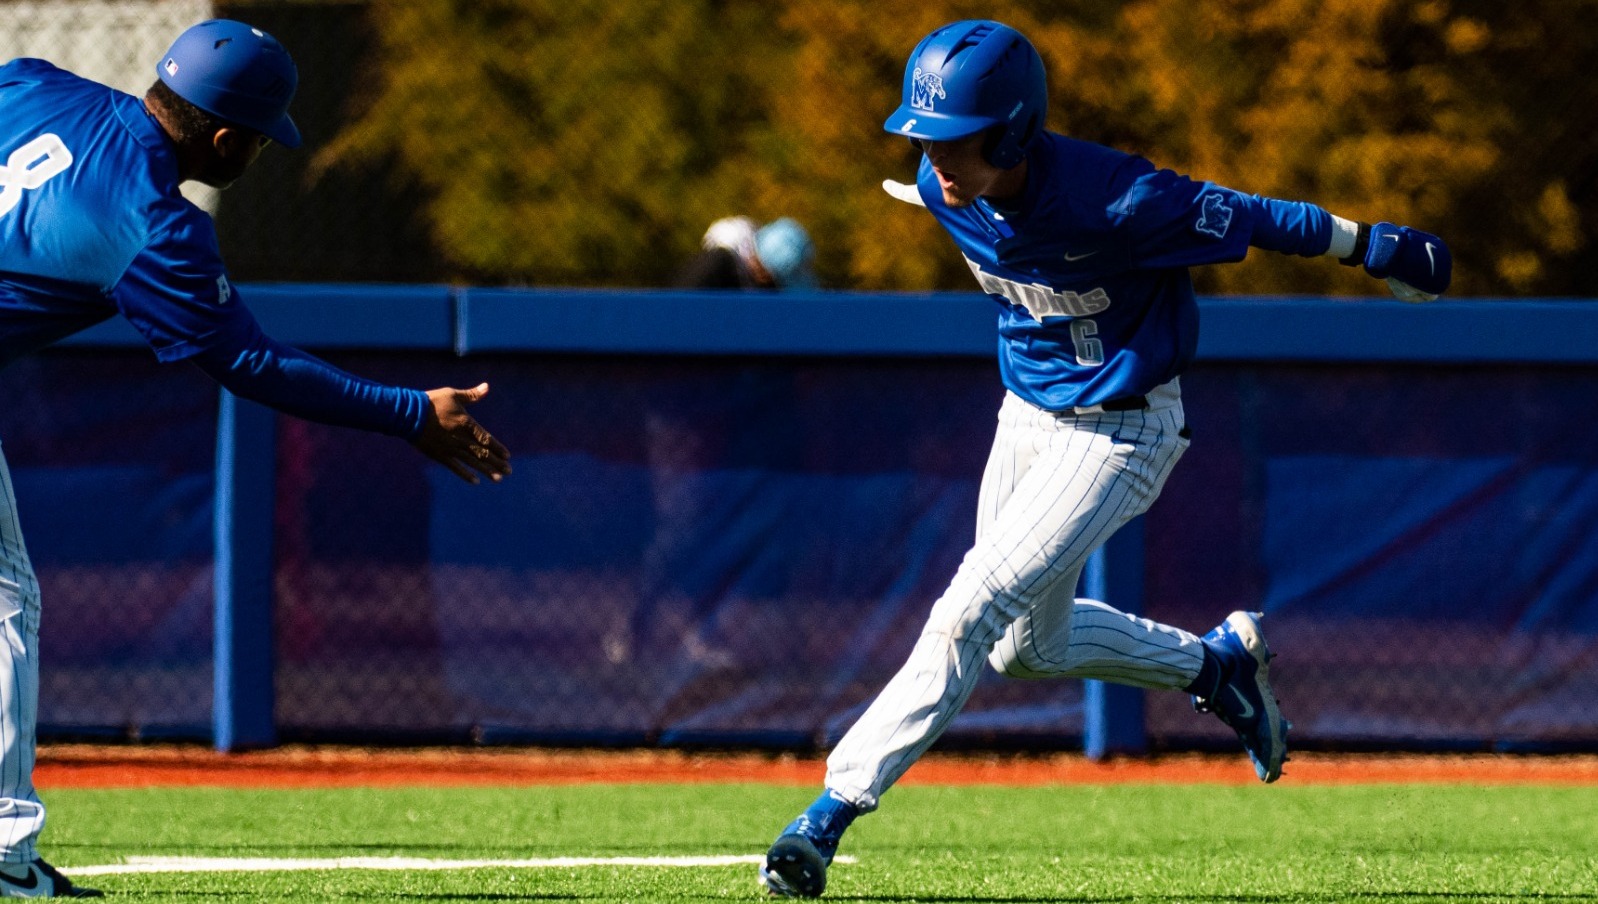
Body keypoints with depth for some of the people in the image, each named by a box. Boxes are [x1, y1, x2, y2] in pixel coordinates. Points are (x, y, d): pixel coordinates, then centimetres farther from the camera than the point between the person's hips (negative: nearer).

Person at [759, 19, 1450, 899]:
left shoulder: (1109, 201, -33)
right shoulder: (945, 191, -13)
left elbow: (1241, 216, -21)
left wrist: (1373, 247, -9)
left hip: (1118, 435, -8)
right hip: (1025, 418, 8)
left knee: (969, 615, -17)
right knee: (1028, 645, 20)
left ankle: (835, 805, -16)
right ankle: (1214, 662, 41)